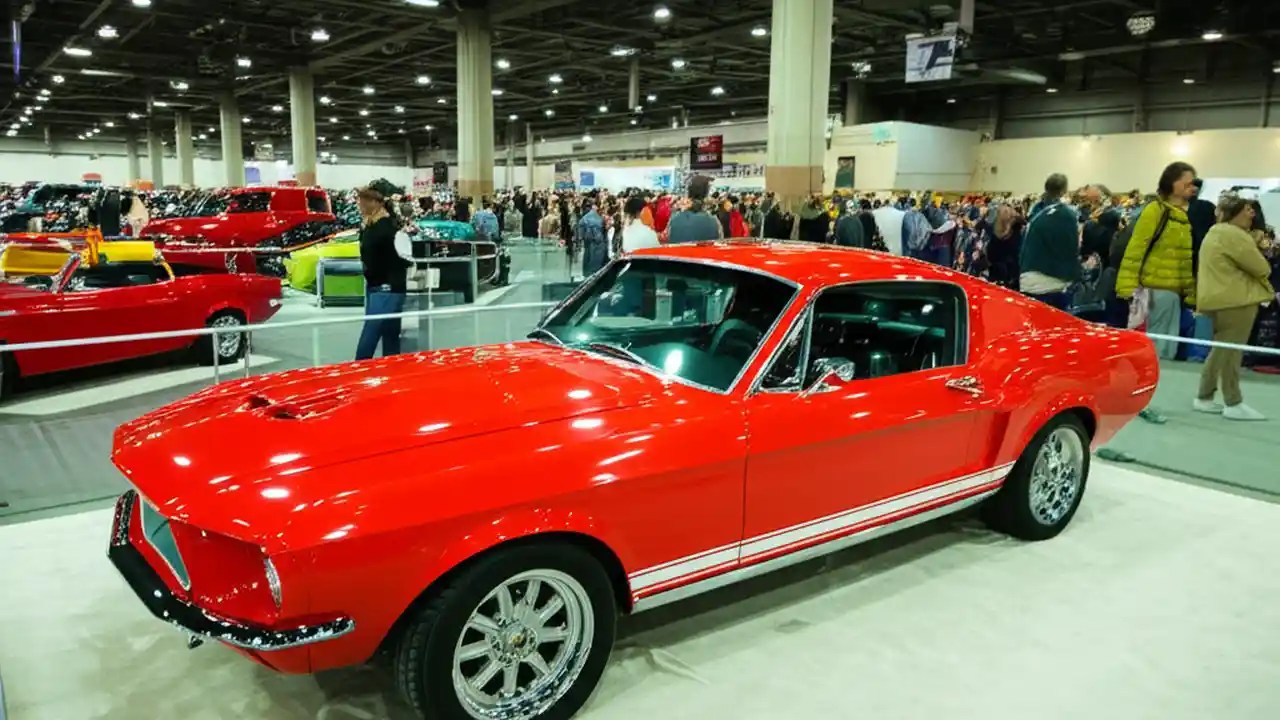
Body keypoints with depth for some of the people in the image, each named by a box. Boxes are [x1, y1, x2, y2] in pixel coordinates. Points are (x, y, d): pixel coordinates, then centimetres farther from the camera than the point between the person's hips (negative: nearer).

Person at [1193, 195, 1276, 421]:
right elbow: (1261, 268, -11)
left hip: (1219, 298, 10)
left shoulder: (1216, 233, 18)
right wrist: (1263, 269, 9)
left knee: (1221, 349, 14)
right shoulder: (1234, 234, -15)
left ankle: (1204, 398, 15)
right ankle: (1233, 404, -1)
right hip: (1235, 299, -10)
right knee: (1231, 351, -6)